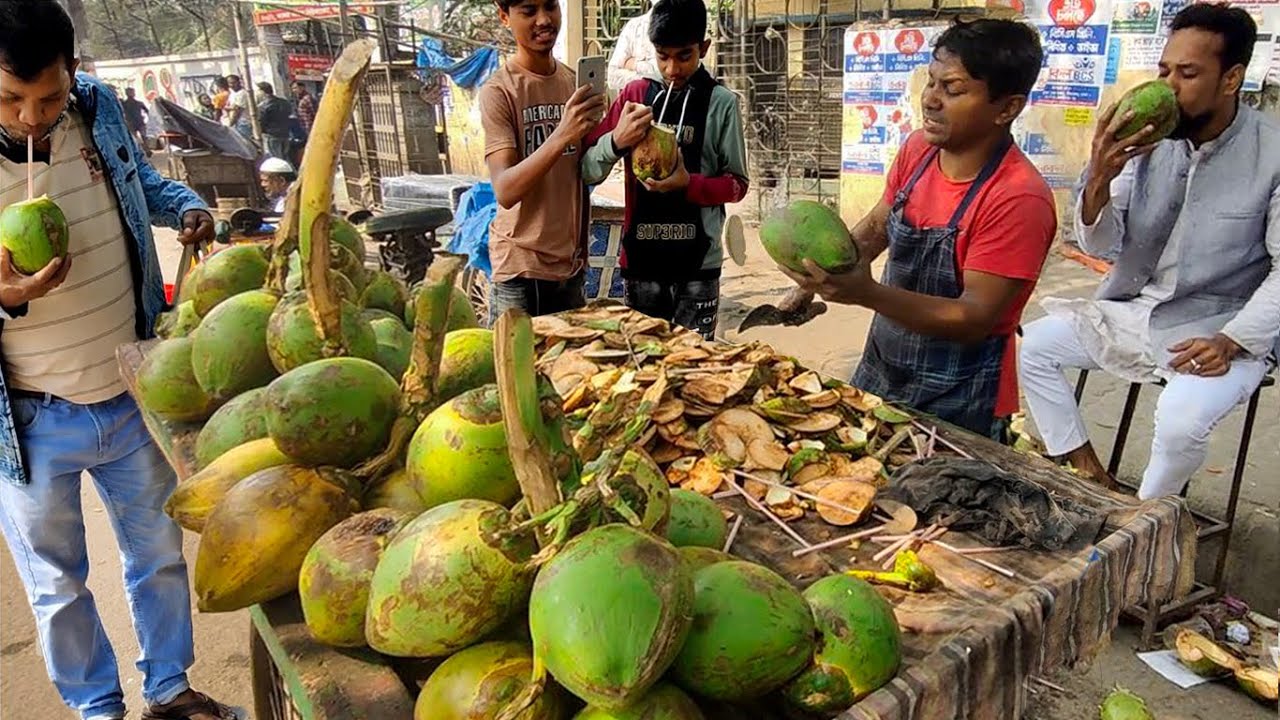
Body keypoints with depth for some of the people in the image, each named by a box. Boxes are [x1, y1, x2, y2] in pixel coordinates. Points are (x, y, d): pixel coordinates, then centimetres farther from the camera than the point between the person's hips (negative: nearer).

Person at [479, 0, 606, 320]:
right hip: (521, 269, -5)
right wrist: (562, 135, -32)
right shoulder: (499, 90, -11)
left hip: (570, 262, 5)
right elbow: (505, 191, -21)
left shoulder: (575, 82, 7)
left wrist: (581, 253, 16)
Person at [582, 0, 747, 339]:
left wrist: (689, 184, -17)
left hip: (698, 261, -2)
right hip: (641, 259, 2)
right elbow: (587, 171, 3)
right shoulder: (635, 94, 6)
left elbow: (737, 184, 2)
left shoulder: (721, 102, -1)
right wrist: (616, 141, -18)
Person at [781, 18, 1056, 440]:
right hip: (879, 371, 7)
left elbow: (974, 318, -25)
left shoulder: (1018, 198, -24)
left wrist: (867, 294, -37)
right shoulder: (917, 150, -5)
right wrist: (821, 278, -7)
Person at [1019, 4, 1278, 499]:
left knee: (1181, 418, -29)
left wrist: (1232, 342, -23)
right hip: (1134, 310, 5)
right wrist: (1099, 179, -23)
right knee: (1033, 346, -7)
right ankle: (1085, 475, 6)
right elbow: (1097, 243, -4)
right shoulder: (1149, 140, -5)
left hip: (1222, 328, -4)